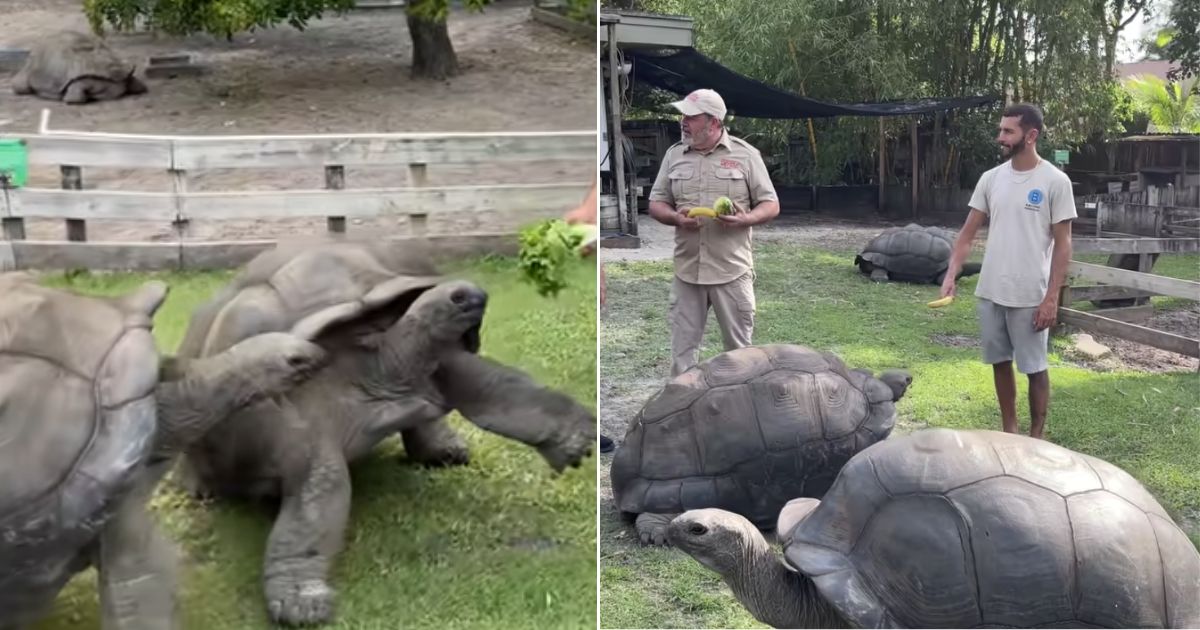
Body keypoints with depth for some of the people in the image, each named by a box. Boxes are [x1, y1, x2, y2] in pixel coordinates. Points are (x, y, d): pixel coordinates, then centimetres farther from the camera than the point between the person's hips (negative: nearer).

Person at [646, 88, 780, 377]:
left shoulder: (745, 154, -2)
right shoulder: (674, 154, 7)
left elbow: (771, 205, 2)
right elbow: (656, 203, 11)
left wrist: (745, 219, -19)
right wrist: (676, 218, -11)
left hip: (732, 270, -2)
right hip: (686, 269, 3)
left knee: (740, 347, 8)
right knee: (682, 347, 7)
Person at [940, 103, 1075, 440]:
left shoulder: (1055, 181, -9)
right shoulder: (991, 178, 4)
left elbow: (1062, 244, -8)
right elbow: (968, 232, 7)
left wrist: (1051, 298, -13)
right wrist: (951, 275, -6)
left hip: (1030, 296, -5)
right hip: (990, 292, 5)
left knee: (1034, 367, 7)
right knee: (1000, 362, 14)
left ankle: (1035, 437, 21)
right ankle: (1008, 431, 29)